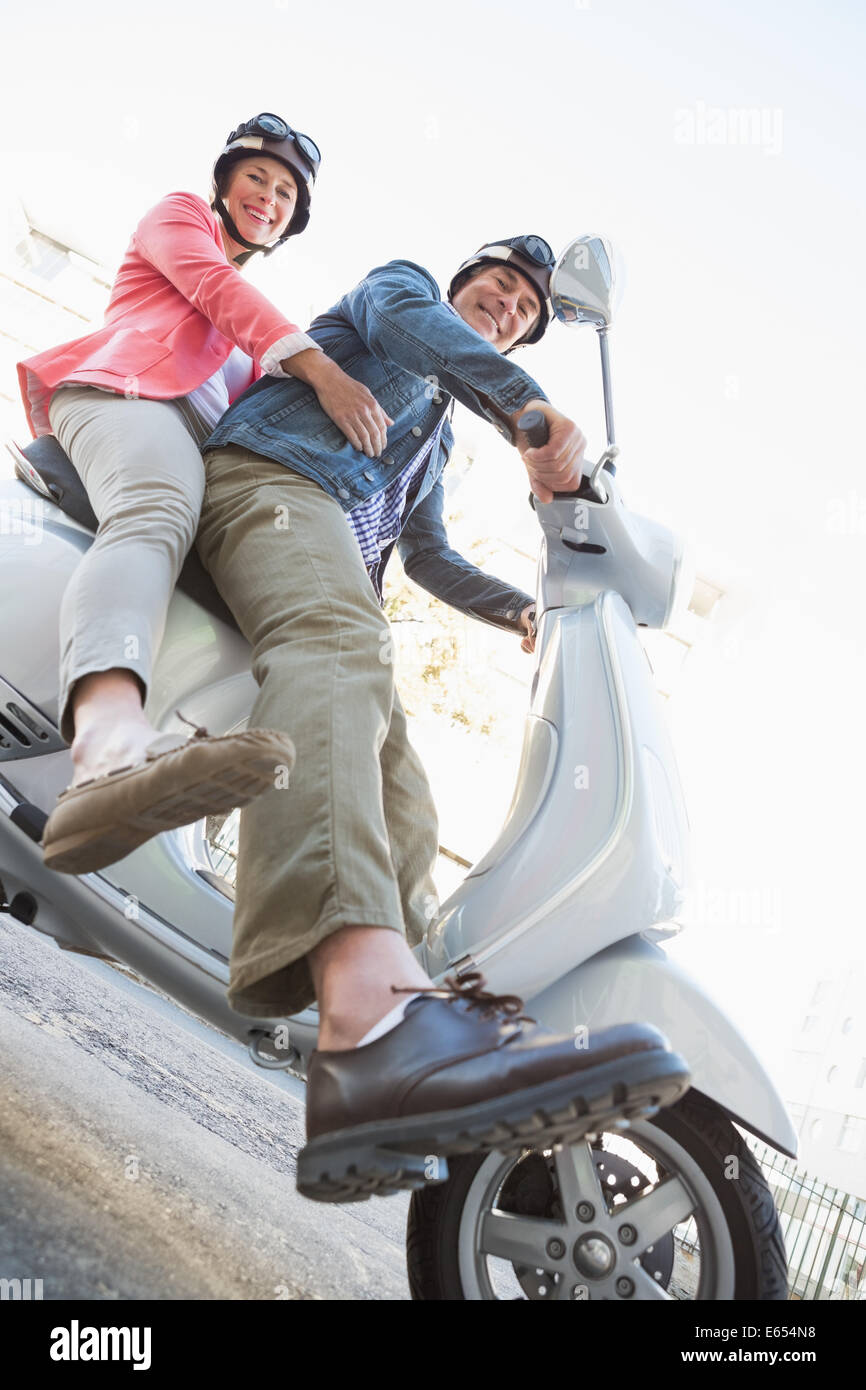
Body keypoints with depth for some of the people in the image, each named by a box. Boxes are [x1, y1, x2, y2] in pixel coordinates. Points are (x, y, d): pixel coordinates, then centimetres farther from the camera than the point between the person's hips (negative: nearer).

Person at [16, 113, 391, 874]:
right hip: (134, 387, -8)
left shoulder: (255, 308, 43)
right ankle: (109, 741, -70)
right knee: (158, 513, -42)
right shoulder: (179, 214, 23)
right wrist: (321, 369, -15)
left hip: (216, 435, 9)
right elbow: (215, 286, 1)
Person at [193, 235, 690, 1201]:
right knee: (338, 647, -42)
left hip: (346, 560, 10)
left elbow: (425, 554, 43)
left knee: (402, 813, -7)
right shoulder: (398, 282, 22)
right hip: (273, 478, -10)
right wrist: (531, 410, -20)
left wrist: (524, 610, 30)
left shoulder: (437, 433, 41)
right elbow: (405, 319, -4)